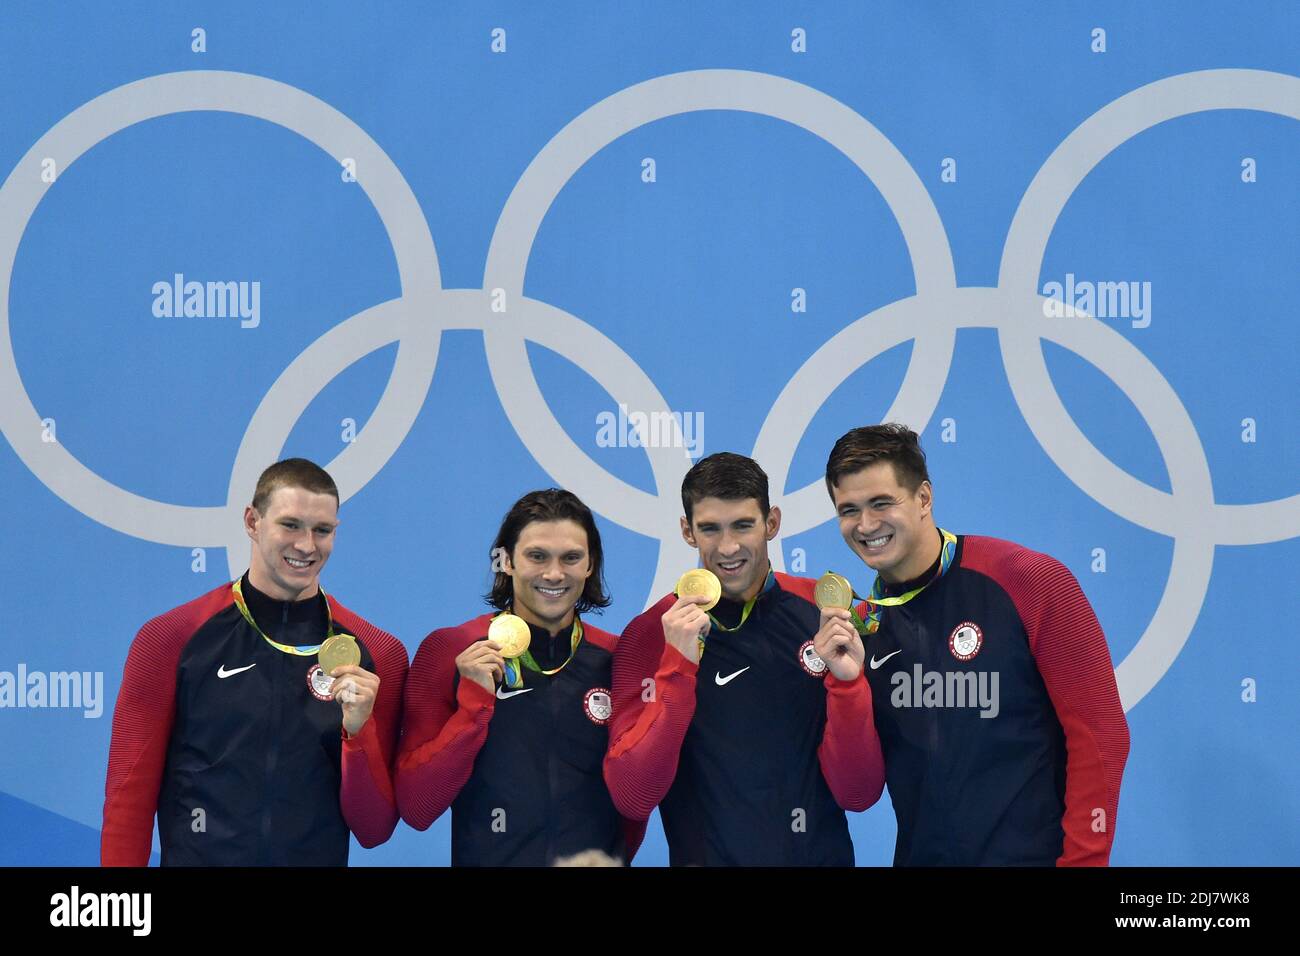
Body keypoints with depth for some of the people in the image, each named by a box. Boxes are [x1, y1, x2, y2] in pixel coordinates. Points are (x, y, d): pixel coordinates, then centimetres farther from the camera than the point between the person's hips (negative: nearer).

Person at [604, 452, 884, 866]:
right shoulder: (649, 634, -2)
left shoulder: (828, 616, 0)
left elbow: (859, 795, 0)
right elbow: (632, 798, -11)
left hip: (821, 855, 1)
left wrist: (847, 684, -15)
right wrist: (678, 668, -18)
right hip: (704, 856, -1)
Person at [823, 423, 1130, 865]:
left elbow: (1100, 738, -12)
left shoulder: (1032, 582, -12)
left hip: (1034, 853, -4)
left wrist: (1082, 860, -17)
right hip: (918, 855, 5)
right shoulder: (861, 624, 2)